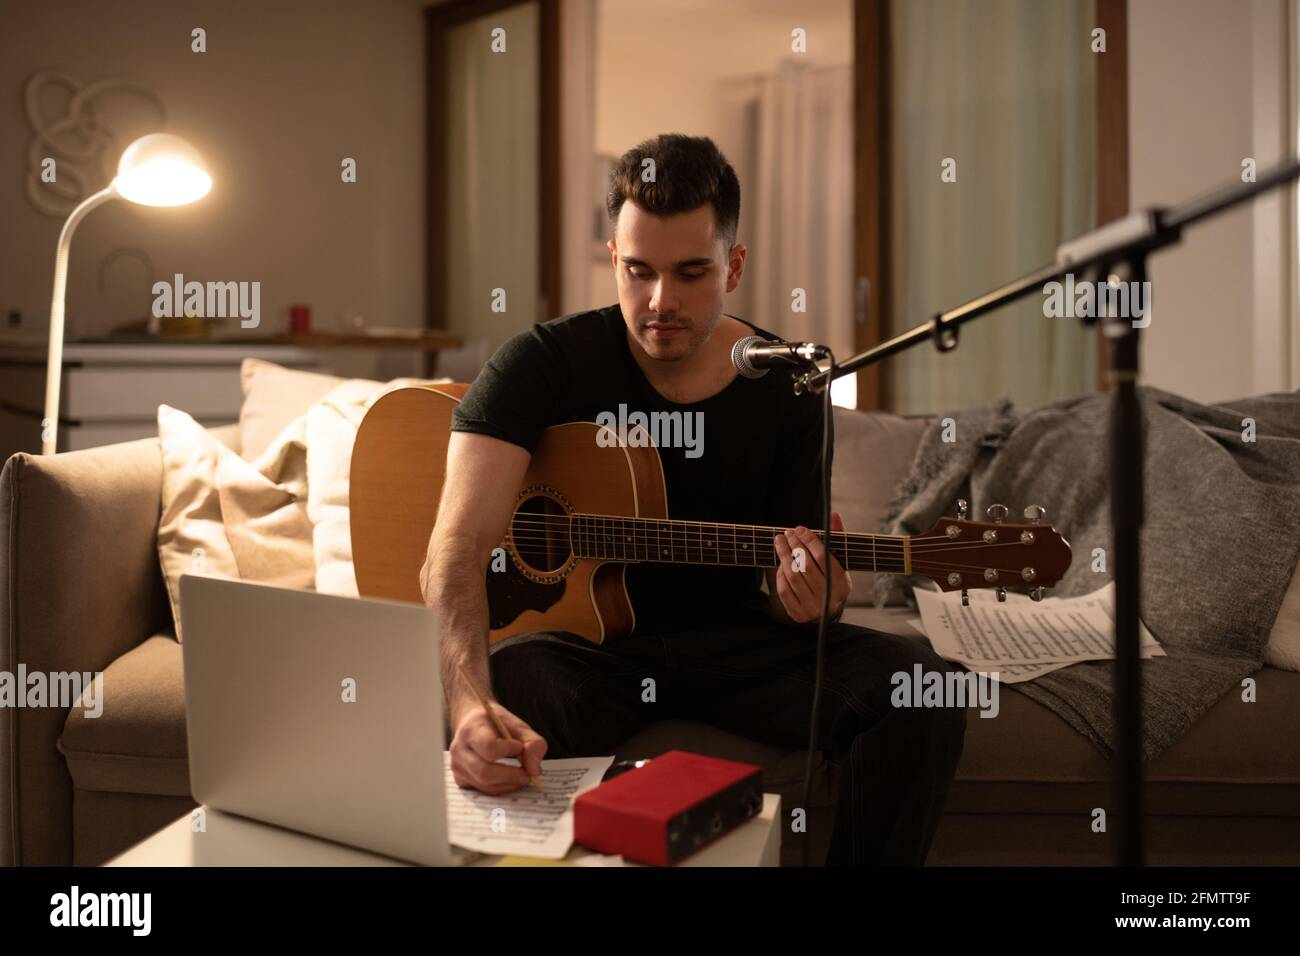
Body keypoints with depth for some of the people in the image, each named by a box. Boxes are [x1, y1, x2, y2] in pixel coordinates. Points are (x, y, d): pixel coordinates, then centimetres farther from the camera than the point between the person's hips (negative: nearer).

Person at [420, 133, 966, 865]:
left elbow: (793, 571, 5)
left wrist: (812, 604, -23)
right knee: (504, 691, -38)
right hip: (584, 640, -2)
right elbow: (457, 550, -23)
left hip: (733, 640, 3)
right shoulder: (545, 365, -10)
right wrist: (471, 708, -43)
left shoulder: (788, 388, -1)